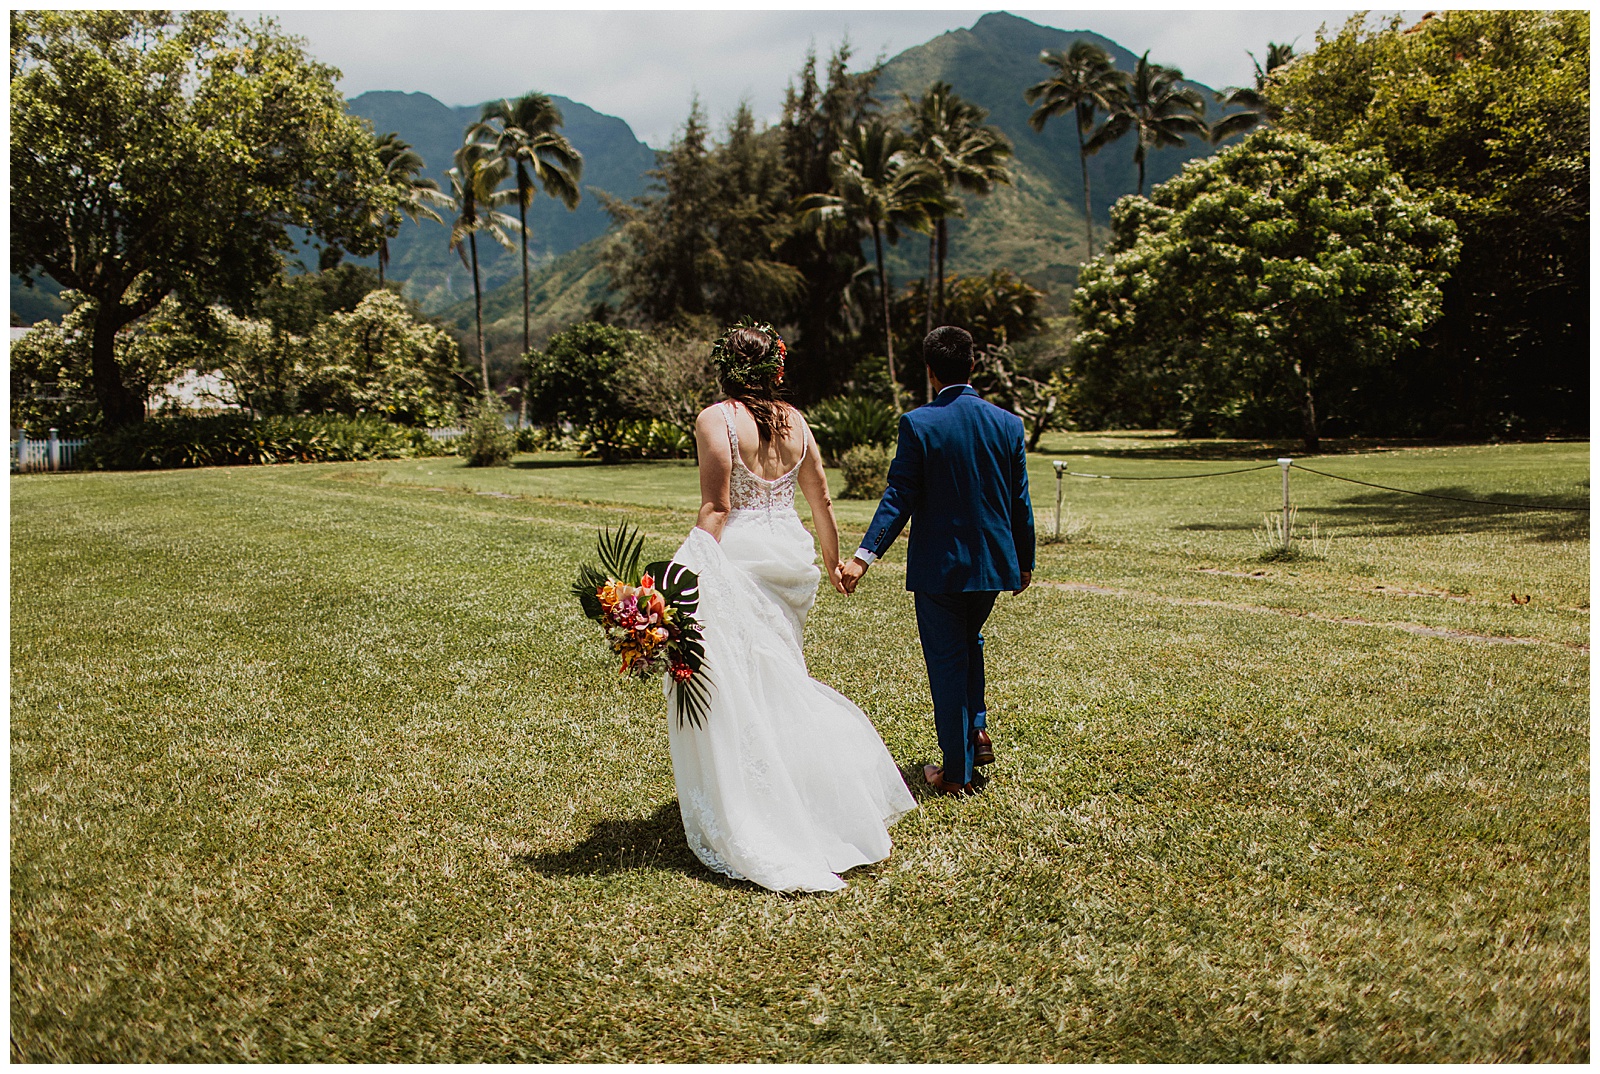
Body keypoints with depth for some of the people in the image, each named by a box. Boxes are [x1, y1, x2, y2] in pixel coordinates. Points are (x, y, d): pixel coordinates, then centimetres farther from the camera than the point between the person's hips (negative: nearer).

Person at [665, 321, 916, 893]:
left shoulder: (715, 419, -8)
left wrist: (699, 571, -15)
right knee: (778, 679, 20)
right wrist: (832, 561, 27)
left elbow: (715, 508, -15)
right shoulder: (794, 420, 8)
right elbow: (821, 500, 14)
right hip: (791, 552, 6)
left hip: (737, 555, -5)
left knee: (732, 684, 3)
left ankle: (749, 826, 9)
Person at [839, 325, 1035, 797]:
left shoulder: (918, 424, -11)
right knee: (970, 644, 28)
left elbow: (900, 497, -16)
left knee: (947, 662, 5)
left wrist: (864, 555, -15)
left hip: (938, 564, -4)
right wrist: (1024, 561, 15)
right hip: (992, 562, 4)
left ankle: (958, 772, 11)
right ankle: (977, 730, 22)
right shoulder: (1008, 423, 0)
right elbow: (1019, 501, 5)